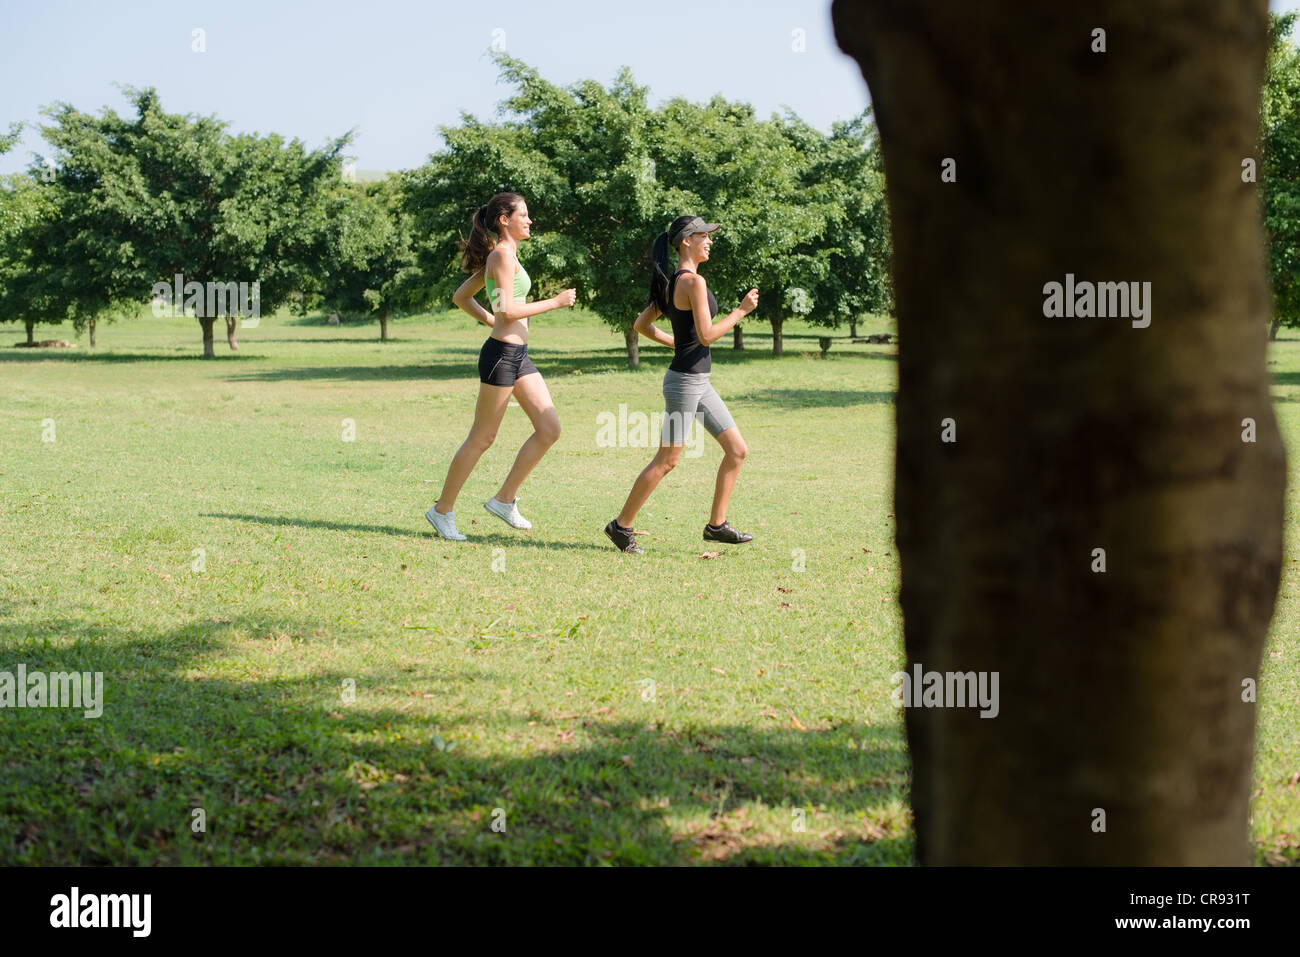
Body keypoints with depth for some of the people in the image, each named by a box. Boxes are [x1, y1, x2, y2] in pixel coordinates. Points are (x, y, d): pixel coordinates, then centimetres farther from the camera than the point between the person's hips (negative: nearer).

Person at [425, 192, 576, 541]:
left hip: (518, 355, 10)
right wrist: (556, 302, -16)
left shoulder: (503, 256, 16)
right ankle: (443, 511, 9)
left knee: (549, 429, 5)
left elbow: (460, 297, 22)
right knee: (482, 438, -1)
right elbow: (508, 310, -21)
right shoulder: (502, 256, -13)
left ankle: (505, 499, 12)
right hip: (501, 353, -10)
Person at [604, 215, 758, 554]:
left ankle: (716, 525, 14)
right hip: (685, 381, -10)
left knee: (737, 450, 9)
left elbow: (641, 325, 17)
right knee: (666, 461, -2)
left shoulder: (670, 283, 11)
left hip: (699, 383, 10)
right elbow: (706, 335, -21)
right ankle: (621, 525, 8)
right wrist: (741, 311, -13)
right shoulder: (693, 281, -17)